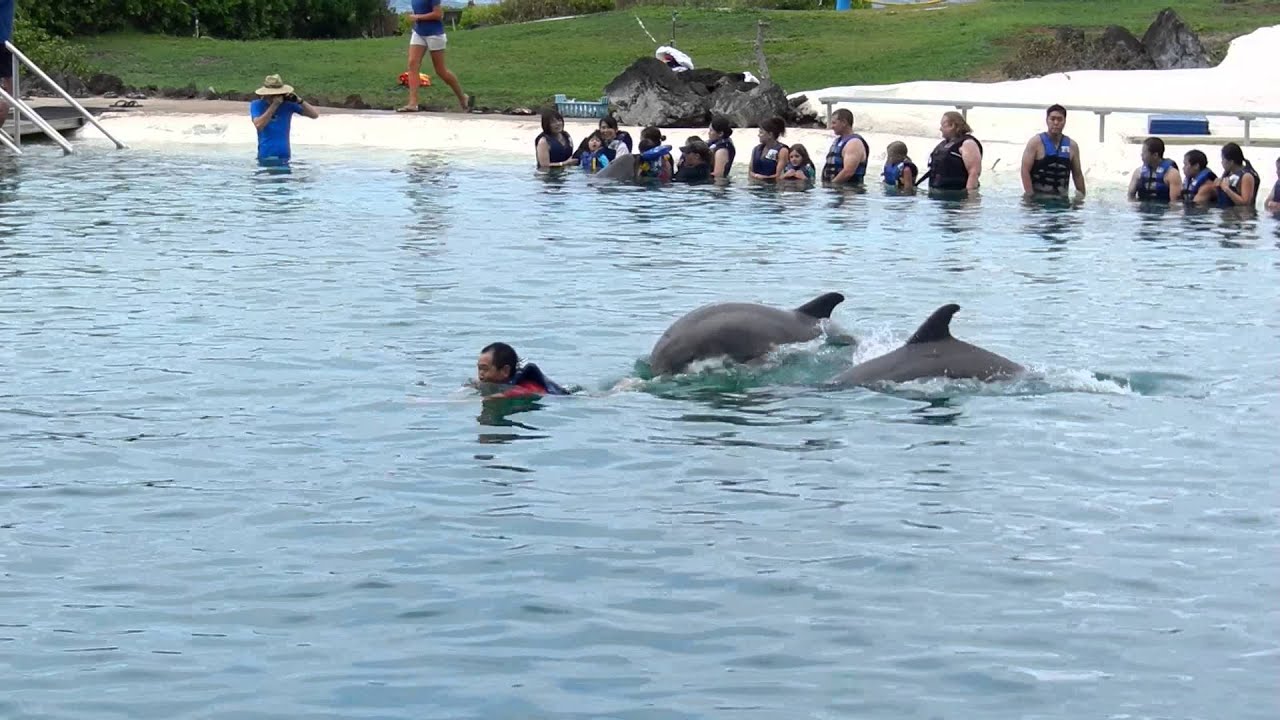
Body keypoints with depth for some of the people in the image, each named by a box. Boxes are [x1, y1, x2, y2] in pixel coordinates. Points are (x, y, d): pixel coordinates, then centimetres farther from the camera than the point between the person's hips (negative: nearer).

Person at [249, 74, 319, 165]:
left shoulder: (288, 104, 3)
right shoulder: (256, 105, -2)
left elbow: (315, 115, -2)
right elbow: (258, 125, -21)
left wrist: (299, 101, -17)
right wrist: (274, 105, -22)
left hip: (284, 154, 2)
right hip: (266, 156, -2)